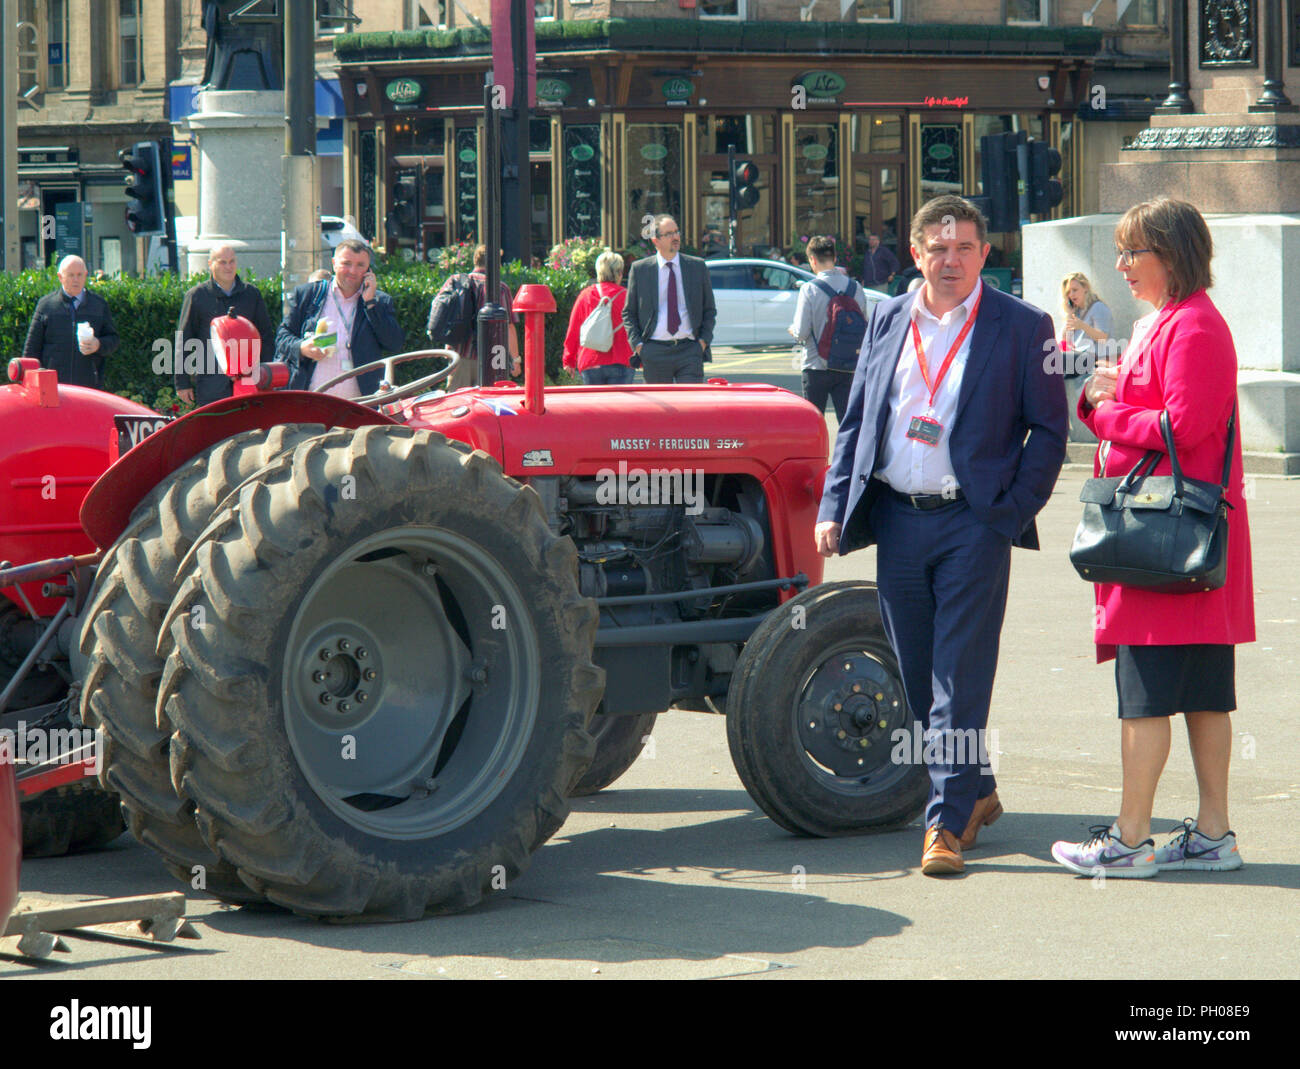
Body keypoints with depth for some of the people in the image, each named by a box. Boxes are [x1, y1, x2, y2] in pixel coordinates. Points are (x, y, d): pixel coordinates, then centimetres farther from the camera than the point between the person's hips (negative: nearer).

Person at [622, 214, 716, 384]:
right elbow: (628, 313, 10)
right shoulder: (639, 270, 5)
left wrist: (704, 340, 1)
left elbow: (710, 310, 14)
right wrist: (637, 344, -2)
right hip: (654, 351, 0)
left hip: (689, 350, 0)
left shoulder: (697, 266, 8)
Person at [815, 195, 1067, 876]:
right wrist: (834, 507, 5)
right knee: (919, 677, 11)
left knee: (959, 679, -8)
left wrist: (1011, 514, -9)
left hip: (974, 523, -5)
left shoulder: (1021, 328, -1)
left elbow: (1048, 431, 0)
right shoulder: (887, 321, 12)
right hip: (897, 520, 5)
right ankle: (976, 792, 27)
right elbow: (856, 422, 15)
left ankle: (948, 821, -6)